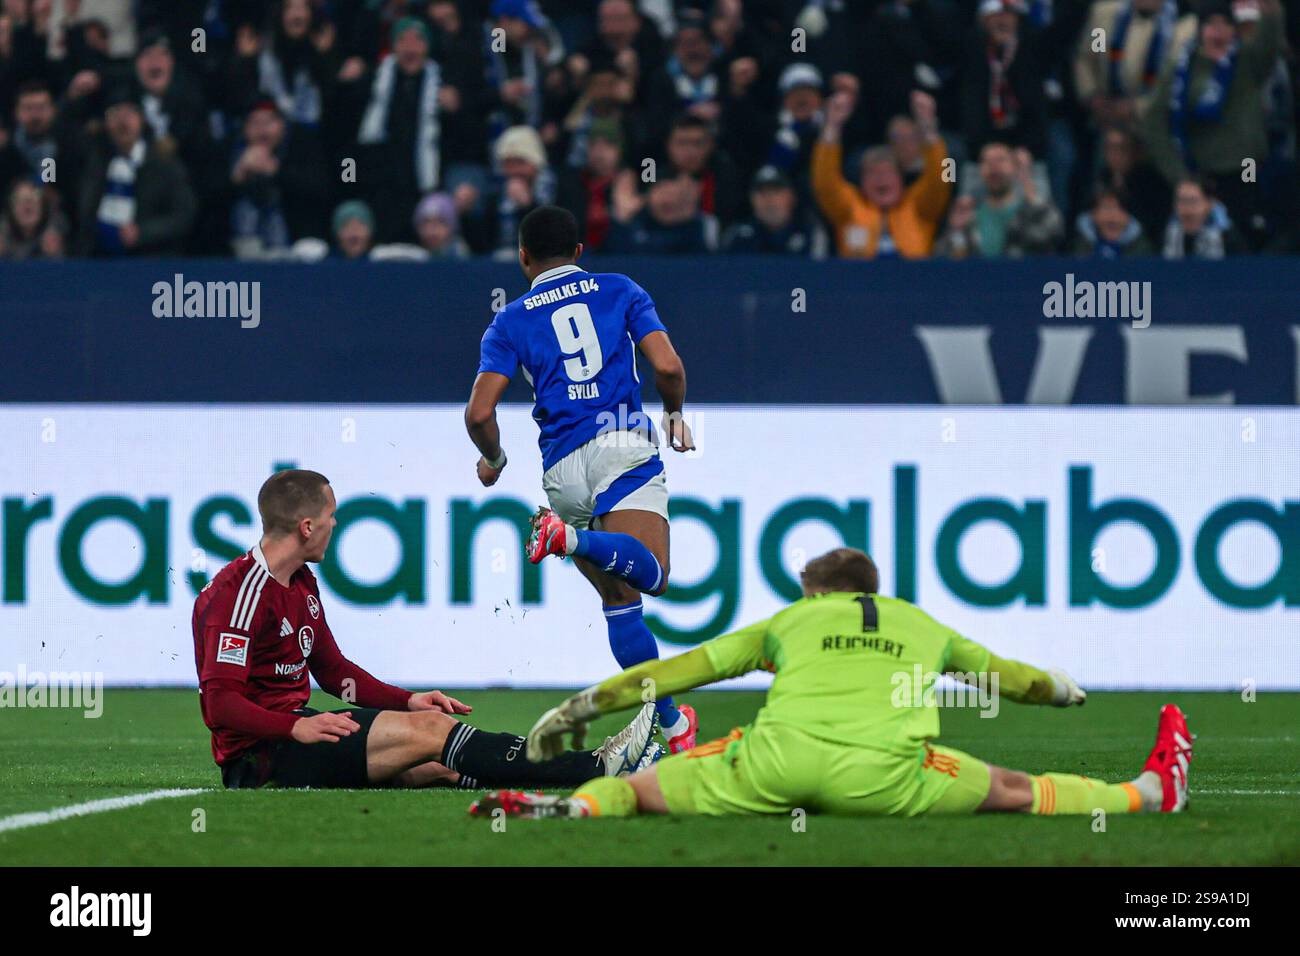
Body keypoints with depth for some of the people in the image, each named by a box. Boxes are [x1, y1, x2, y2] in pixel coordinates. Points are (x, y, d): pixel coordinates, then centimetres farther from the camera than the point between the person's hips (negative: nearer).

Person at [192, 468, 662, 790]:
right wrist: (296, 727, -33)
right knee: (425, 731, -20)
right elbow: (219, 702, -21)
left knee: (440, 766, -8)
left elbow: (333, 671, 24)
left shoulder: (301, 583, 17)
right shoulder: (238, 592, -15)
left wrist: (407, 701, 11)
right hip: (257, 759, -10)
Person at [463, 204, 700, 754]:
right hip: (622, 444, -2)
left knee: (619, 599, 9)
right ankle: (571, 538, -44)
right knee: (648, 574, -18)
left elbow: (479, 413, 2)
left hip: (562, 470, 2)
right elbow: (667, 366, 0)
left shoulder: (511, 322, 13)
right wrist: (675, 414, 20)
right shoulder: (619, 291, 13)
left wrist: (493, 460, 23)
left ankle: (673, 724, 6)